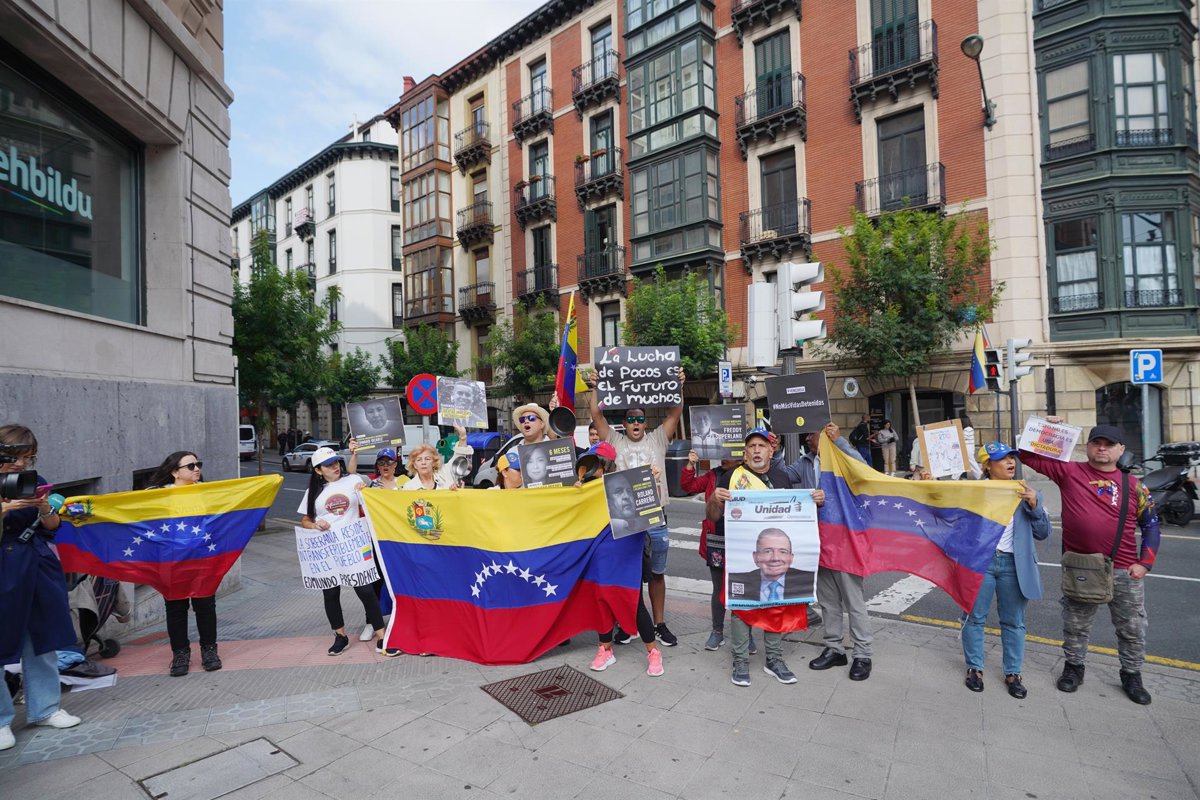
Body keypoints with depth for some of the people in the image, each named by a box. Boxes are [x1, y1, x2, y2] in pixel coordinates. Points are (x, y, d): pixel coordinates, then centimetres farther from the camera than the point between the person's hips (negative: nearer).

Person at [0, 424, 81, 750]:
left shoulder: (36, 482, 6)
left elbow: (53, 526, 6)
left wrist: (44, 507, -12)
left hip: (37, 570, 4)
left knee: (41, 640, 11)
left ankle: (44, 708, 23)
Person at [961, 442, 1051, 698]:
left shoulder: (1026, 492, 6)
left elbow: (1043, 532, 5)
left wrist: (1034, 505, -11)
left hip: (1013, 564, 2)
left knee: (1014, 621, 11)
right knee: (974, 618, 8)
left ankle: (1012, 673, 27)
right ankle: (975, 667, 24)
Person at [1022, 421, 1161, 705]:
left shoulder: (1133, 485, 1)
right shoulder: (1069, 471, -3)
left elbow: (1150, 524, 6)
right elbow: (1029, 455, -3)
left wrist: (1145, 563, -1)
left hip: (1124, 572, 1)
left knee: (1132, 628, 15)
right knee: (1075, 625, 14)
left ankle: (1131, 675, 35)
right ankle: (1073, 667, 33)